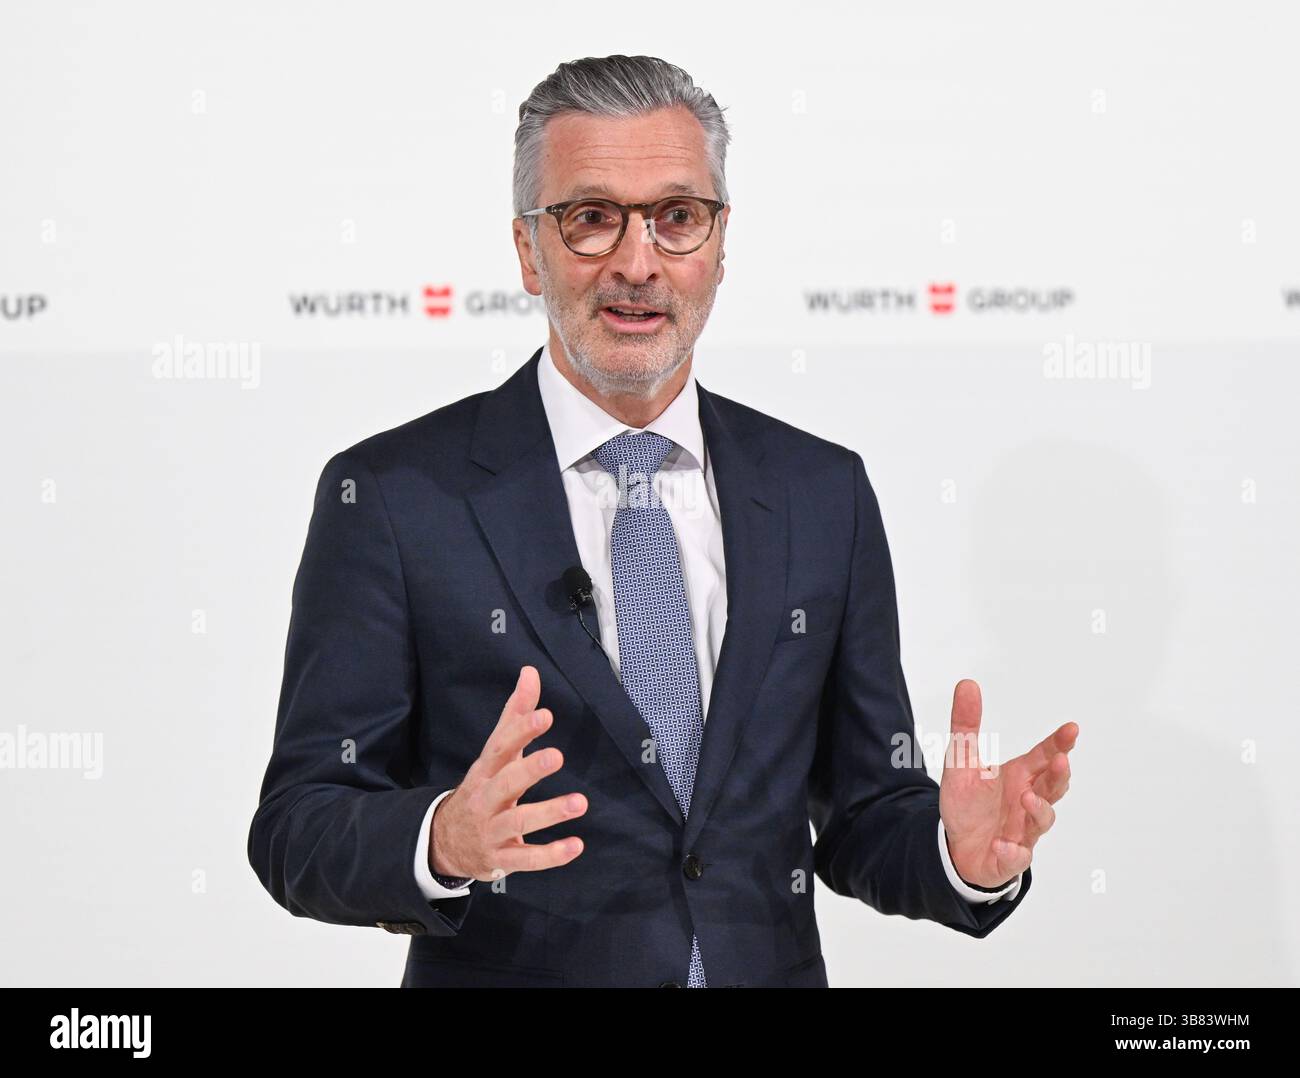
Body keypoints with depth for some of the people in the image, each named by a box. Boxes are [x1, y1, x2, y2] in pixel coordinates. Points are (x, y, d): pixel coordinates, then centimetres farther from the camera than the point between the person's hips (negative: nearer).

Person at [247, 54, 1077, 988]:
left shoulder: (824, 492, 1)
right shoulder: (394, 497, -9)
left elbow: (859, 820, 5)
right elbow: (299, 827, -12)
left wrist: (963, 853, -16)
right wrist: (443, 840, -31)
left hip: (769, 966, 3)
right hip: (509, 974, -3)